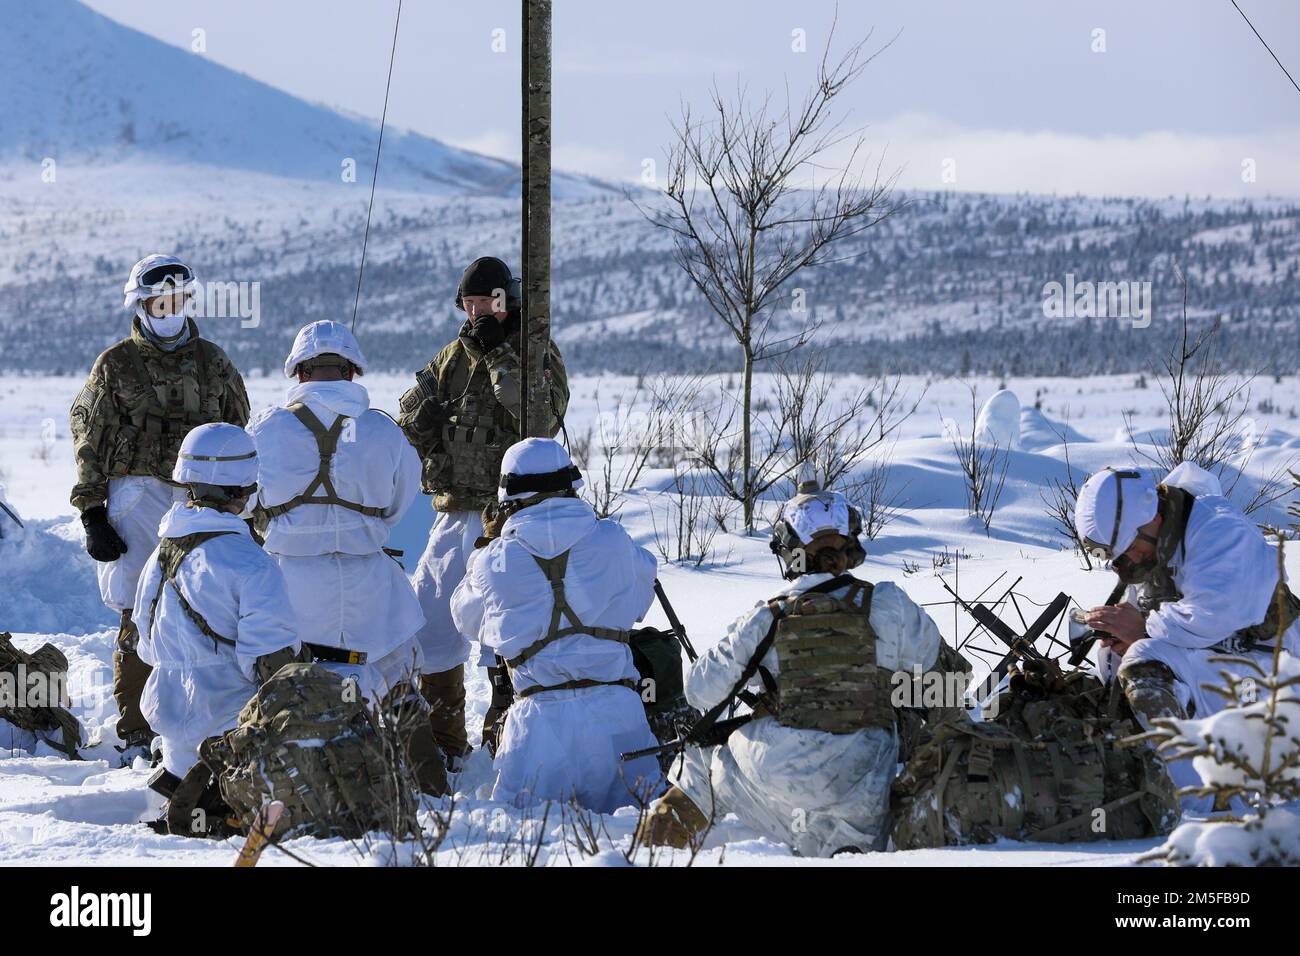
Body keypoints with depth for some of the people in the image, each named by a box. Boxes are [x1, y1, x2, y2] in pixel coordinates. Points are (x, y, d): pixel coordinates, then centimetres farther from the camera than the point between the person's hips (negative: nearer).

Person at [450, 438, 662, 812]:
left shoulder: (497, 560, 1)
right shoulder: (612, 541, 3)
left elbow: (466, 618, 22)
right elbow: (643, 590, 25)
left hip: (540, 713, -1)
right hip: (615, 709, 1)